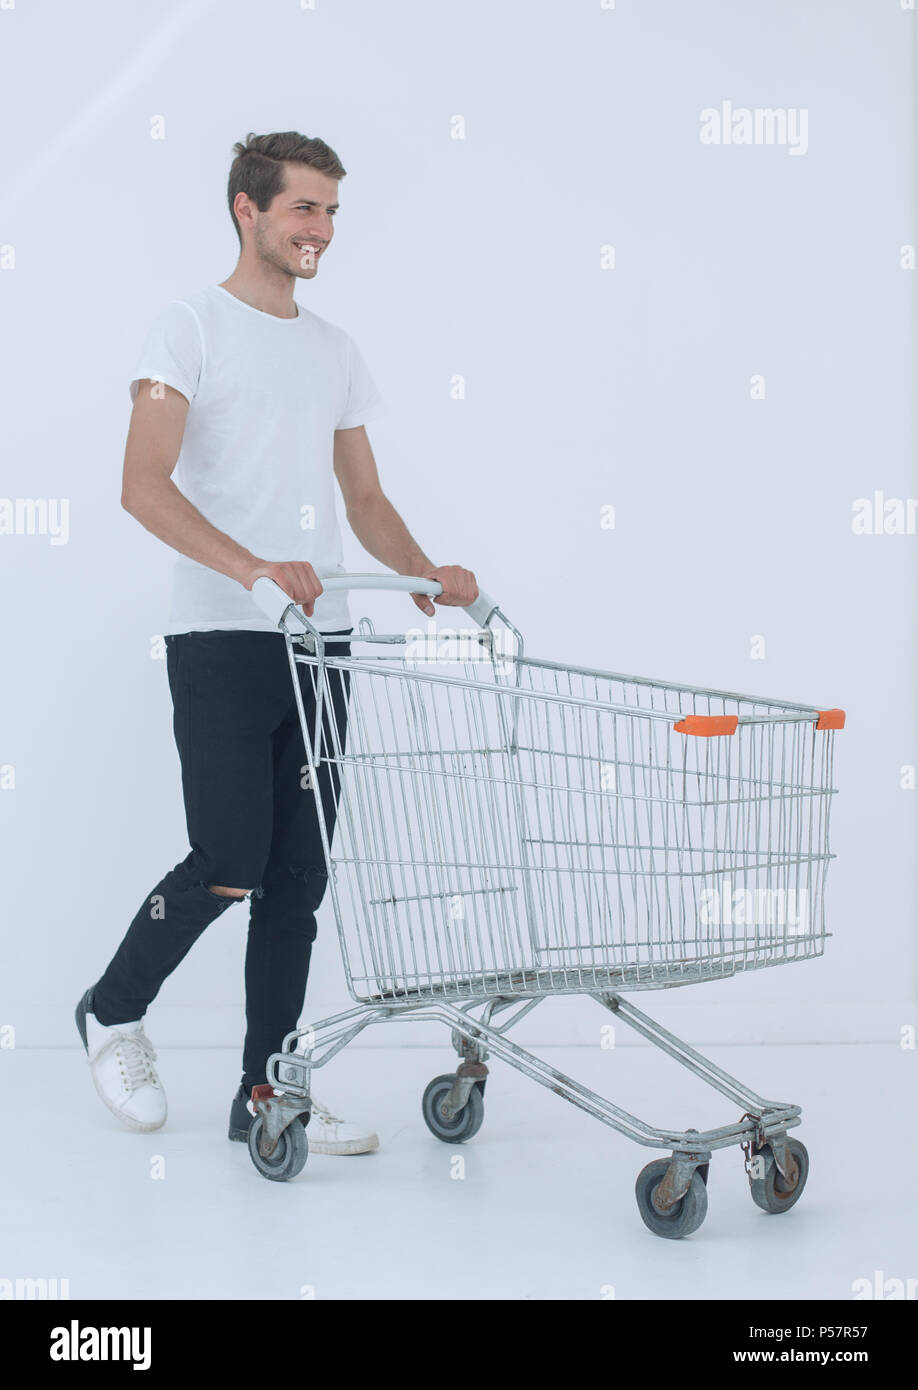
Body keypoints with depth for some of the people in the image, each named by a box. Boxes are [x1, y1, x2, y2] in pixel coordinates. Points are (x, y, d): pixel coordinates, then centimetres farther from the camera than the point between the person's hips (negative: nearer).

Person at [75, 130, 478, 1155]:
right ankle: (113, 1012, 18)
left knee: (298, 878, 6)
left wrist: (424, 573, 0)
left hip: (320, 643, 7)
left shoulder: (335, 350, 18)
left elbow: (363, 496, 20)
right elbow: (143, 486, -15)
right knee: (230, 865, -9)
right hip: (221, 645, -6)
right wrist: (250, 567, -28)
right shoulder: (189, 330, -3)